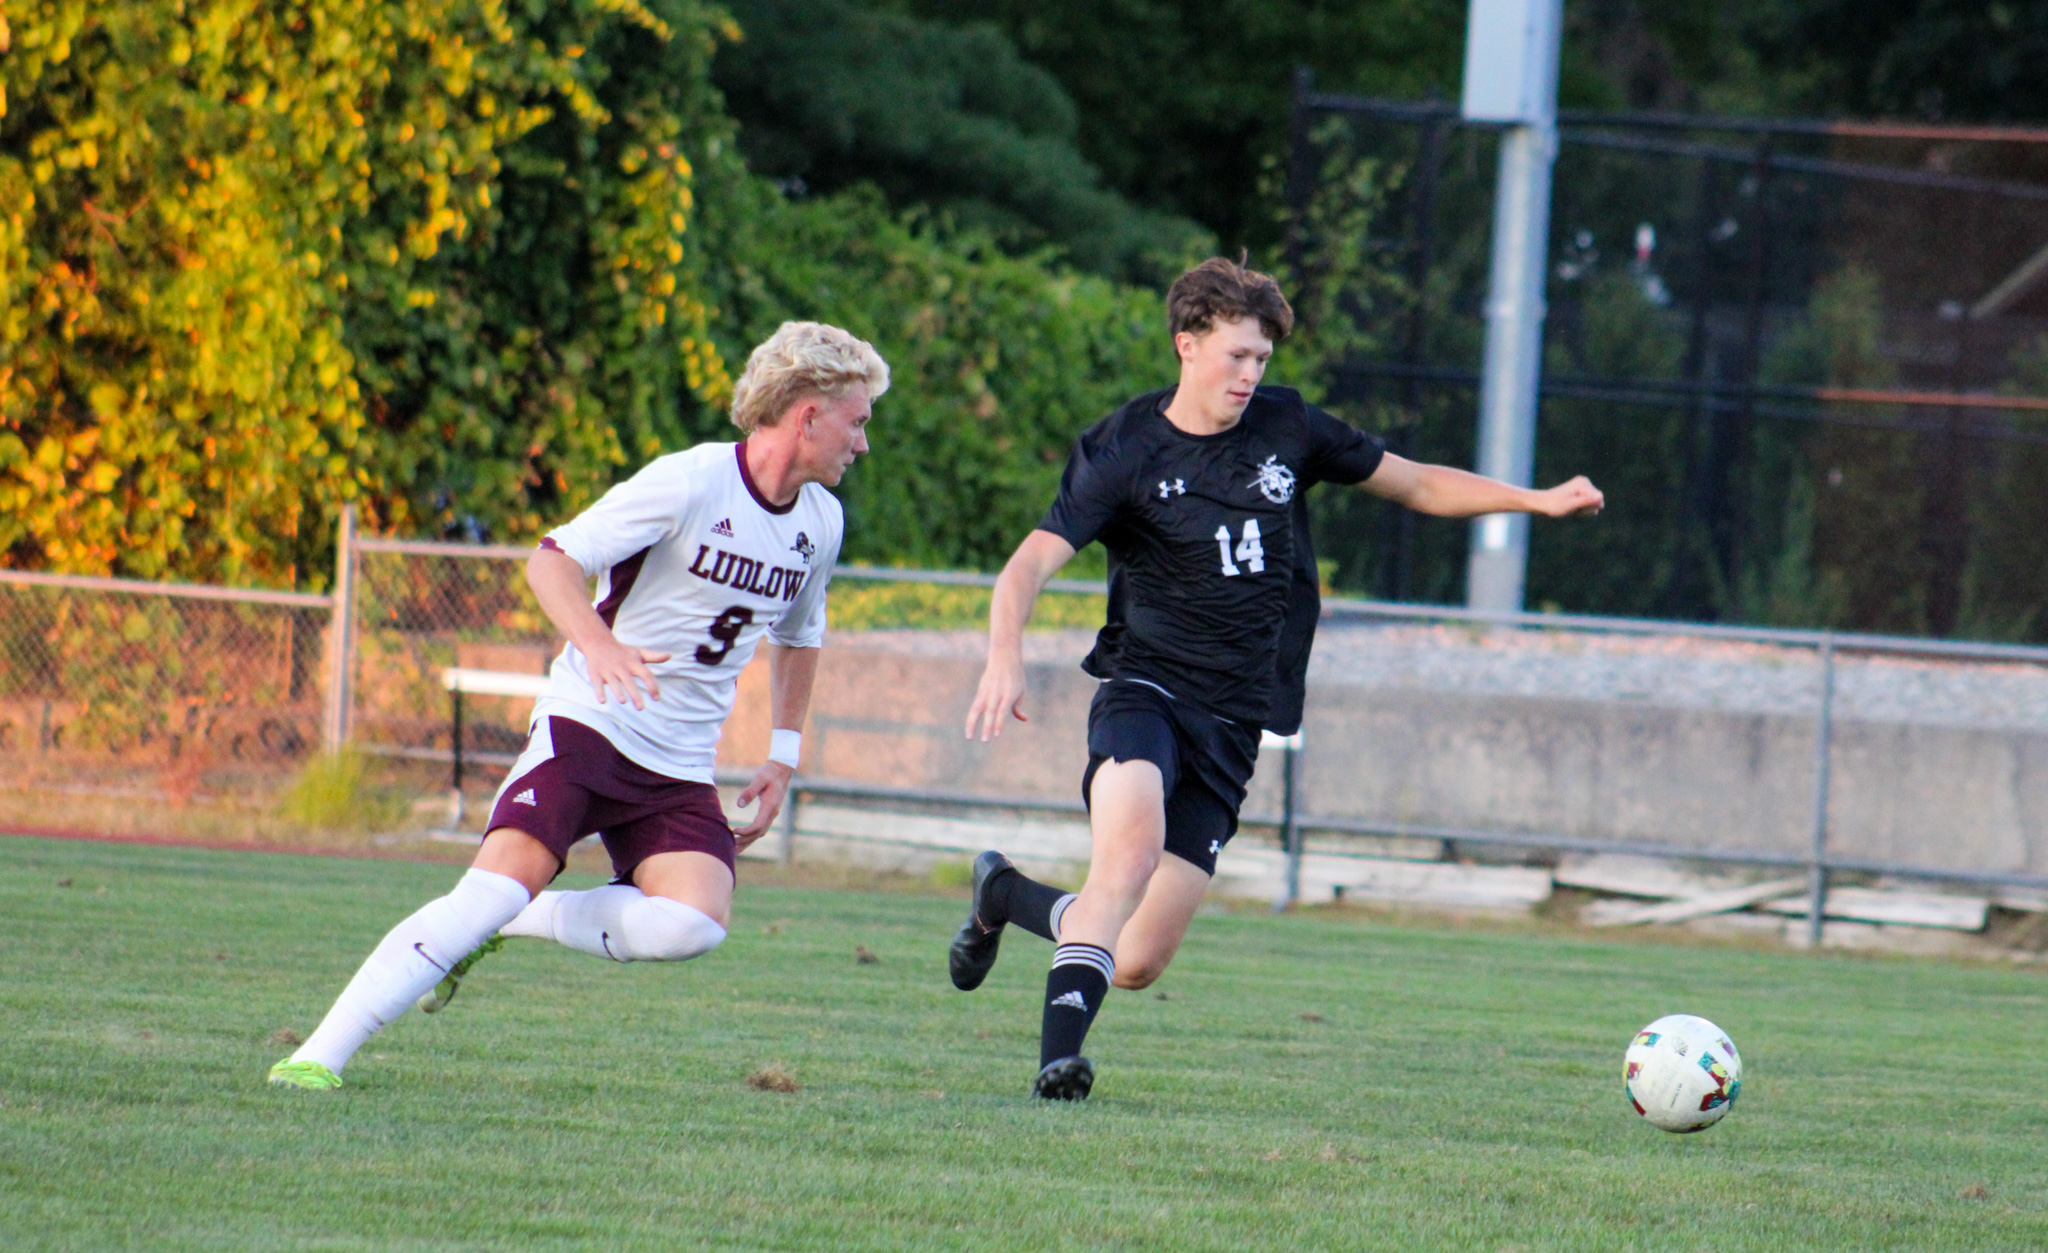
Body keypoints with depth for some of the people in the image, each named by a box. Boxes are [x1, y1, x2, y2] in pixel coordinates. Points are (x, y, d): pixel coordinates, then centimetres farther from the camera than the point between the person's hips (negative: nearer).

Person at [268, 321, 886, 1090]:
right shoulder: (689, 483, -12)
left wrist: (784, 758, 21)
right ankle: (320, 1054, -21)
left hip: (680, 767, 6)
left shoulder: (820, 522, 9)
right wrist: (597, 644, -34)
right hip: (588, 725, -6)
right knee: (504, 880, -23)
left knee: (694, 925, -22)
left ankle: (521, 923, 0)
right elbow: (553, 559, -15)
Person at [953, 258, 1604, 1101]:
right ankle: (1061, 1049, -35)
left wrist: (1538, 501, 9)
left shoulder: (1286, 429, 6)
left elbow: (1415, 484, 19)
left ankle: (1007, 896, 28)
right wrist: (1005, 658, -35)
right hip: (1146, 687, -4)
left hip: (1233, 721, 4)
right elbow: (1030, 564, -15)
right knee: (1132, 837, -37)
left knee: (1138, 962, -1)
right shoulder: (1124, 453, -6)